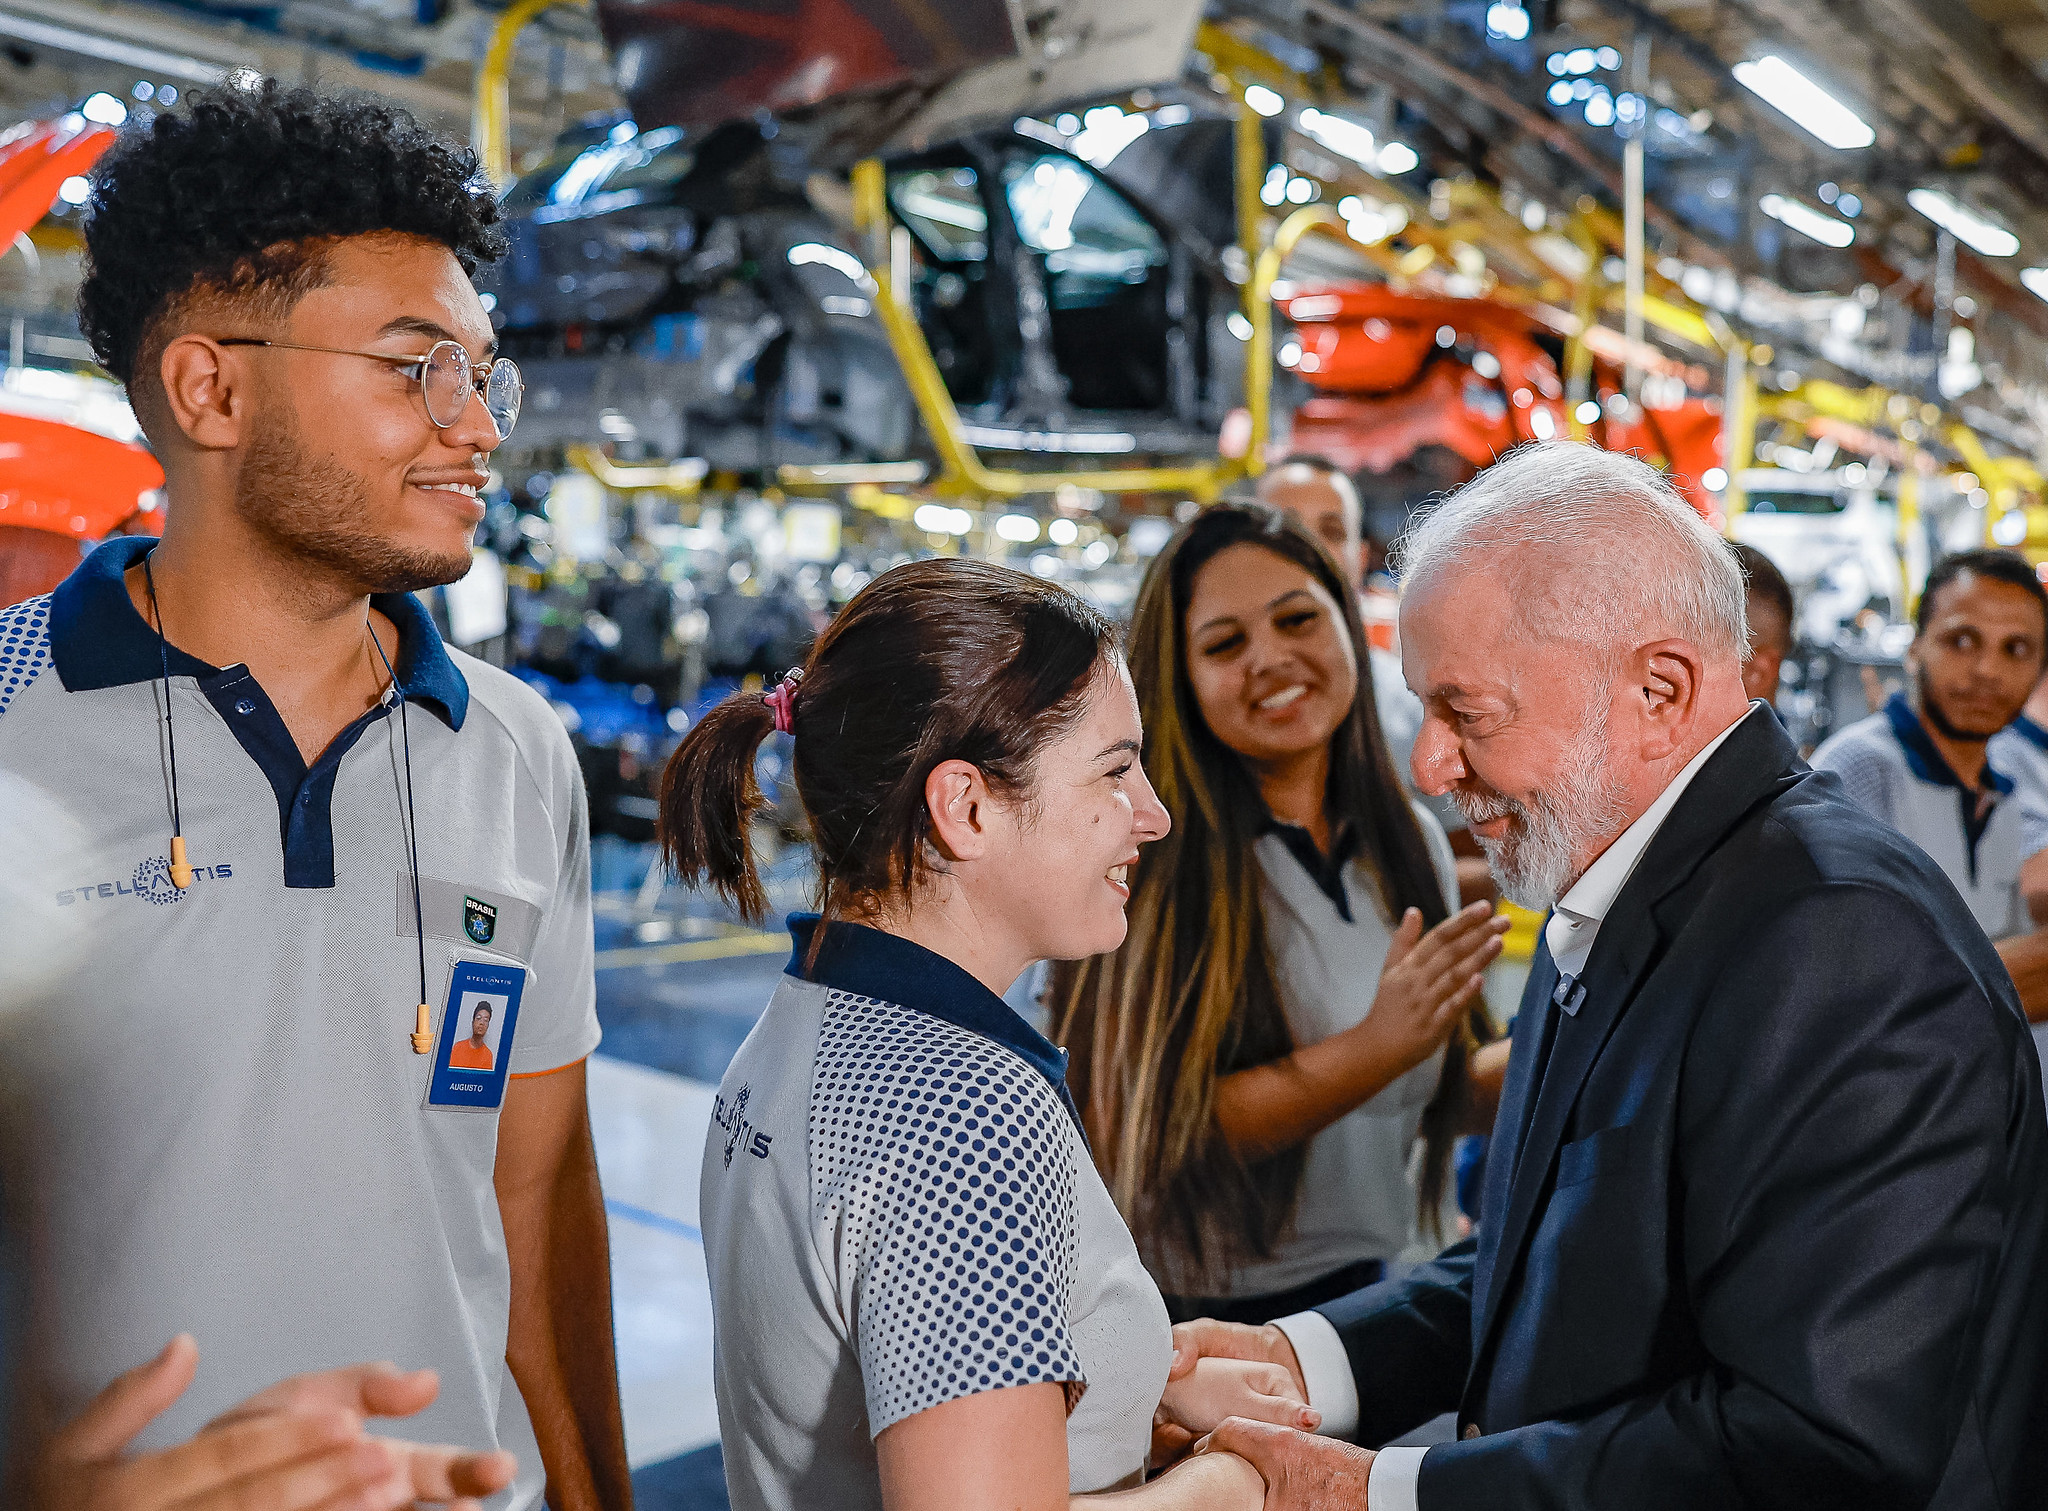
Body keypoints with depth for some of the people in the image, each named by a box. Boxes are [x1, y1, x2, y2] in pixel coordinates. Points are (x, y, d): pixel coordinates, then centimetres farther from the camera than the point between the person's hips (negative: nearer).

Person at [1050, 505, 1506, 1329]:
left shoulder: (1410, 841, 0)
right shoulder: (1144, 853, -18)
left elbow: (1438, 1096, 8)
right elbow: (1135, 1134, -22)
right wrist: (1375, 1048, -26)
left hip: (1358, 1295, 6)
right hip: (1182, 1316, -5)